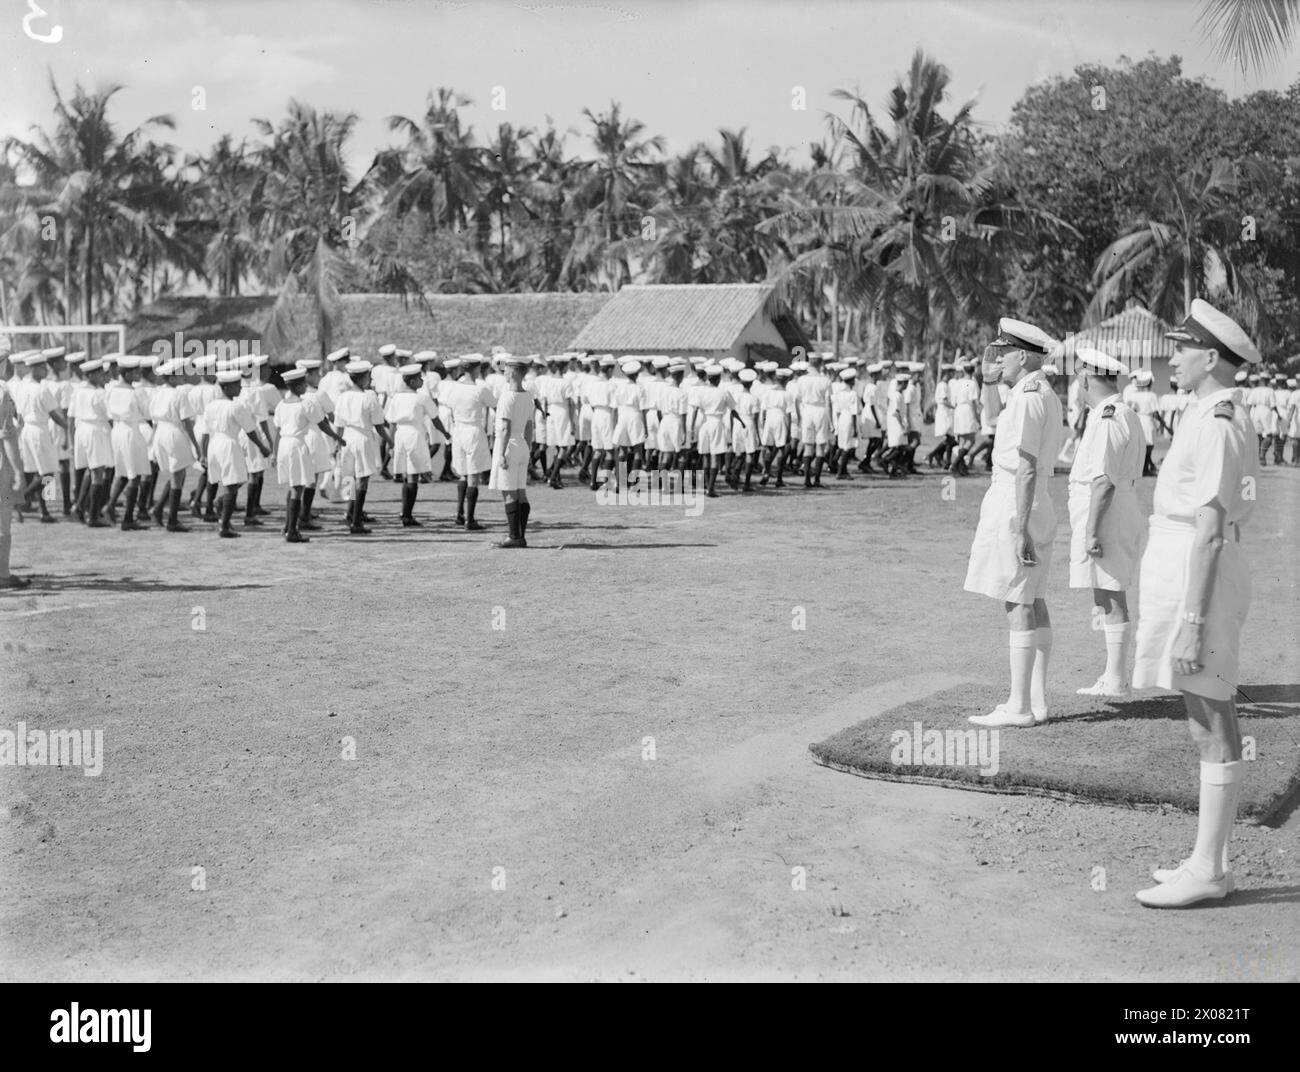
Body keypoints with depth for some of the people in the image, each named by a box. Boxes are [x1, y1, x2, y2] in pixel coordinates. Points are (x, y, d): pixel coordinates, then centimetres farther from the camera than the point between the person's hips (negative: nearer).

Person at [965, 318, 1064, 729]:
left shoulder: (1027, 398, -15)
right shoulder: (1047, 396, 16)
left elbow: (1027, 468, -21)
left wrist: (1020, 528, -22)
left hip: (1013, 508, -10)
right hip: (1037, 508, 10)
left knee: (1017, 605, -8)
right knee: (1034, 602, 10)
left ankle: (1019, 707, -5)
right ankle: (1036, 701, 14)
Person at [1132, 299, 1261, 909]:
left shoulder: (1215, 424, -16)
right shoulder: (1227, 419, 16)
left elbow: (1209, 529, -20)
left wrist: (1190, 622, -22)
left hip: (1197, 586, -11)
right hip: (1200, 579, 11)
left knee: (1212, 729, -5)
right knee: (1209, 727, 13)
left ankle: (1207, 871, 1)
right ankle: (1209, 861, 20)